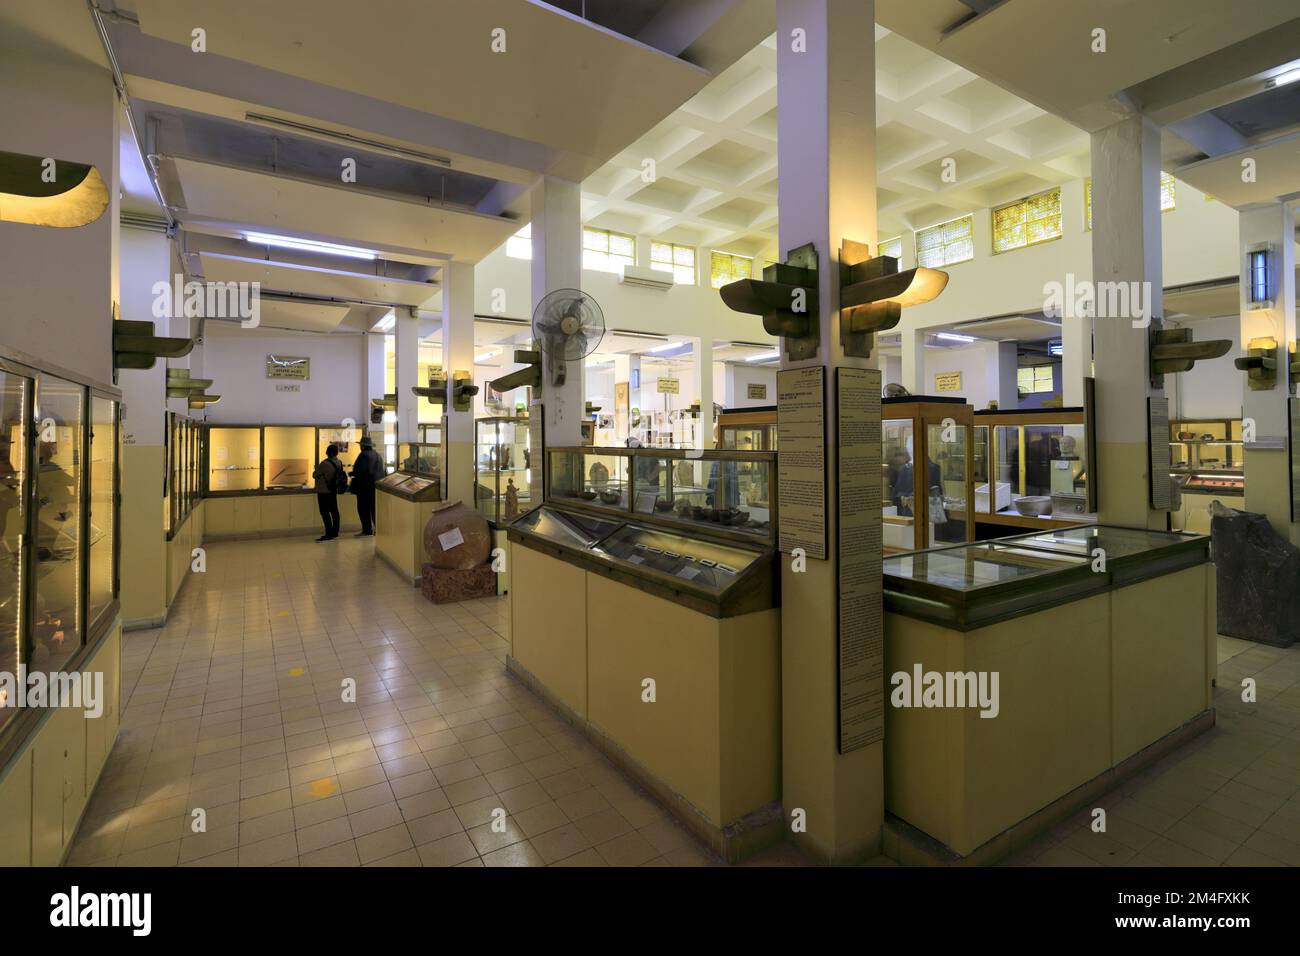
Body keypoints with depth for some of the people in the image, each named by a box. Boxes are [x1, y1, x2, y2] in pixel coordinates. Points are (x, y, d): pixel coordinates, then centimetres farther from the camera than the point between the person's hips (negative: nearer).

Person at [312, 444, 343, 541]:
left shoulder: (325, 463, -19)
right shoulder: (339, 463, 2)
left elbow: (315, 475, -11)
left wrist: (317, 469, 12)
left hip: (323, 492, -7)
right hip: (333, 490, 7)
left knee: (325, 512, -5)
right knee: (334, 511, 12)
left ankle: (329, 534, -6)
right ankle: (335, 532, 20)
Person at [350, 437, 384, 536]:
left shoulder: (364, 455, -12)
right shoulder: (377, 455, 13)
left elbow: (360, 470, -20)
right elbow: (381, 470, 16)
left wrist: (352, 473, -2)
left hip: (365, 485, -8)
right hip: (376, 485, 8)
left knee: (363, 508, -1)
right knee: (374, 508, 12)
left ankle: (367, 530, -2)